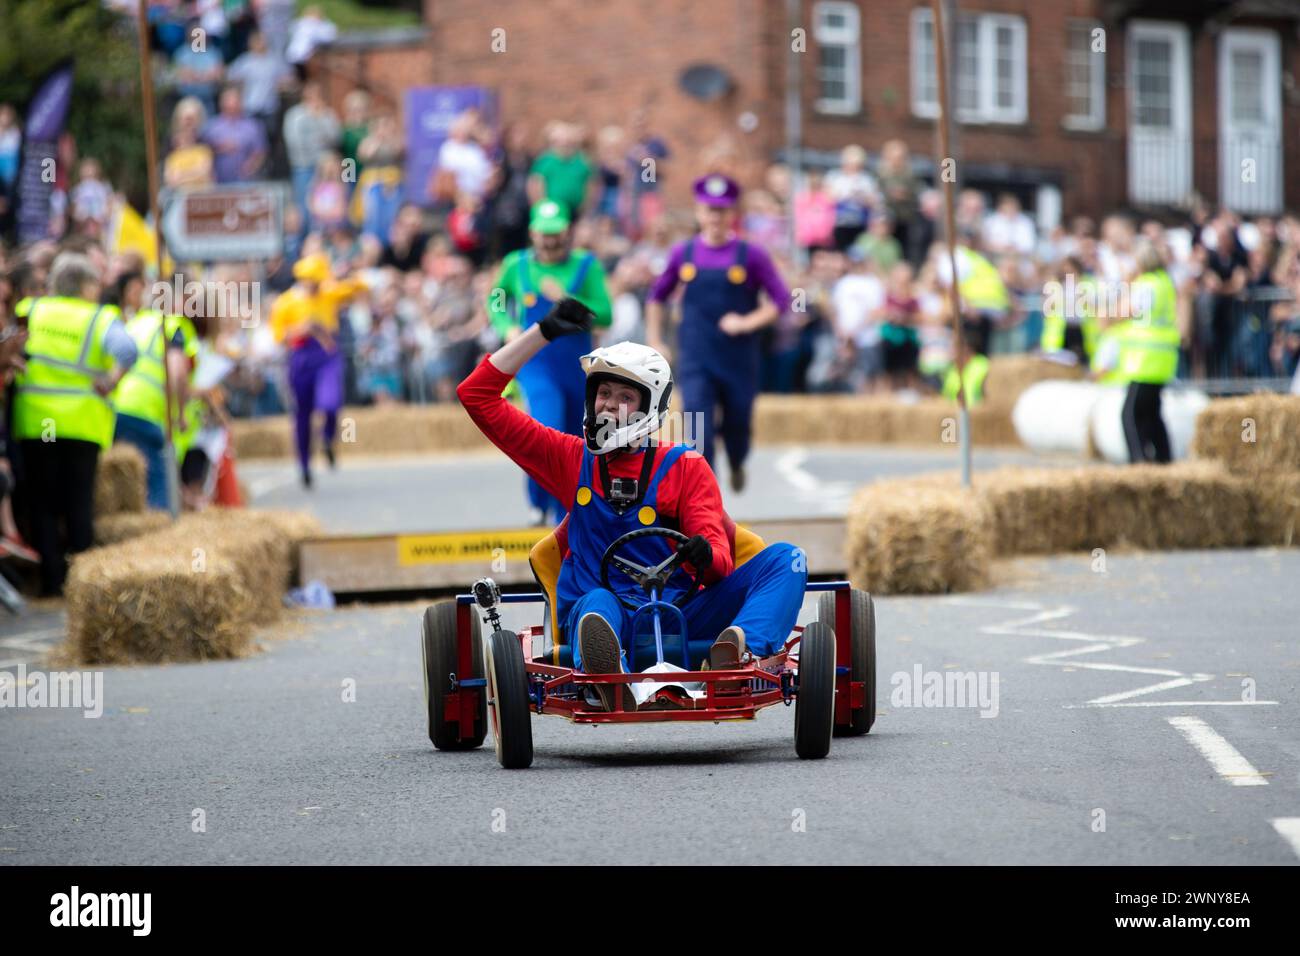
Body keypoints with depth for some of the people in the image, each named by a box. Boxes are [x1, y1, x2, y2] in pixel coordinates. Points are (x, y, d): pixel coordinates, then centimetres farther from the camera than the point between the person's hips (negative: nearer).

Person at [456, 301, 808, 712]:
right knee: (597, 601, -38)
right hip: (603, 613, -1)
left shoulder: (685, 468, 12)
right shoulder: (572, 459, 17)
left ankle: (741, 648, -51)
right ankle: (611, 679, -75)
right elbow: (477, 396, 16)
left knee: (784, 559, -18)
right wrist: (544, 331, 13)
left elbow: (720, 559, -1)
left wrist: (705, 554, -26)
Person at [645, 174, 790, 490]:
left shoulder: (751, 255, -3)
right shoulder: (683, 254, 4)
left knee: (737, 425, 13)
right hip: (696, 361, 0)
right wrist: (654, 341, 11)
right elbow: (657, 296, 17)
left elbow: (781, 300, -3)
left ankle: (737, 465, 48)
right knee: (699, 433, -13)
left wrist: (748, 322, -15)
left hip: (740, 358, 0)